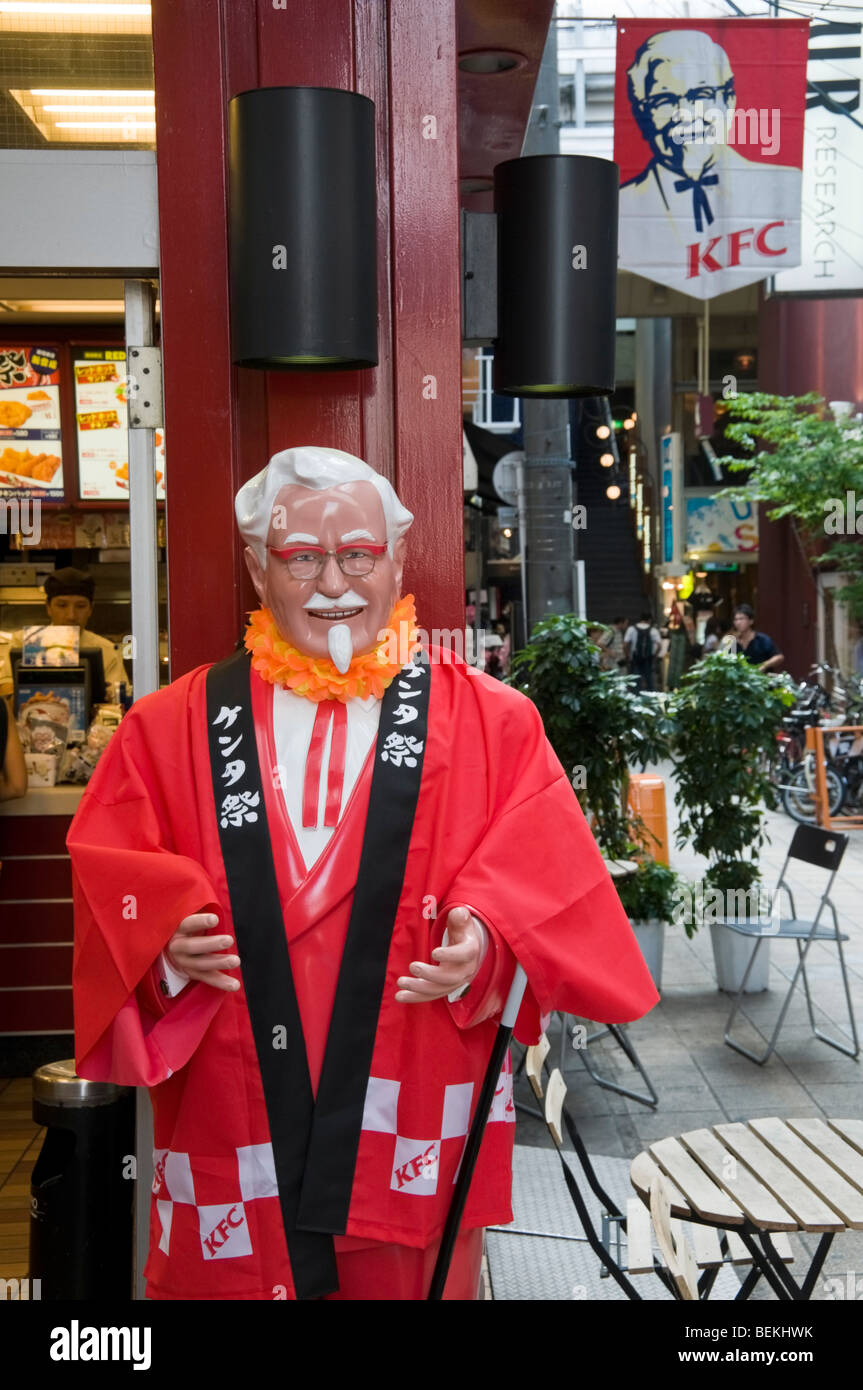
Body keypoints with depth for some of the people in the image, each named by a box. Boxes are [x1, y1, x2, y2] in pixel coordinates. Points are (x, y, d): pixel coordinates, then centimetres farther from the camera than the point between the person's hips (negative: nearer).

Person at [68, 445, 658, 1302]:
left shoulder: (489, 721, 3)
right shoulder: (170, 727, 6)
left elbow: (544, 875, 0)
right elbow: (103, 870, 6)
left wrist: (484, 937, -18)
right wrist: (166, 935, -13)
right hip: (234, 1121, 1)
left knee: (405, 1273, 11)